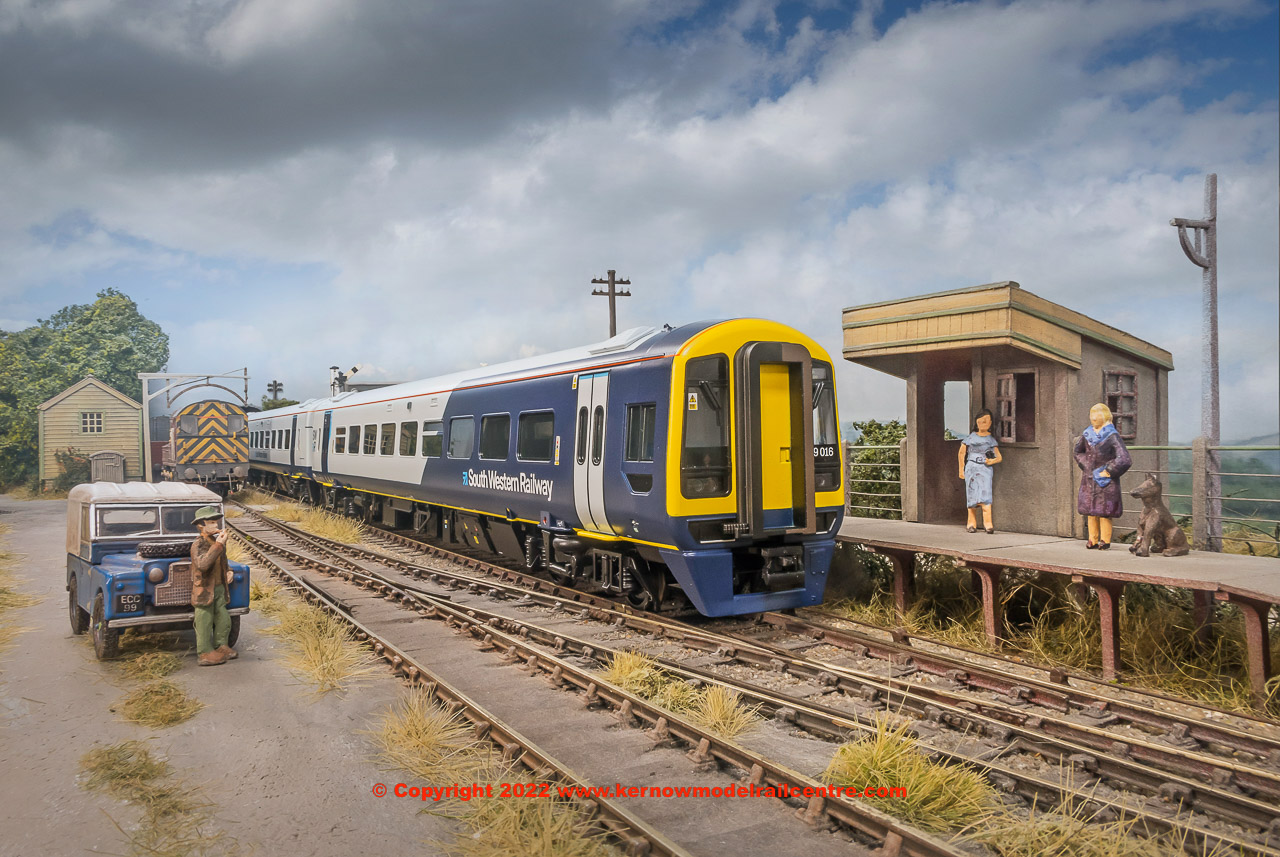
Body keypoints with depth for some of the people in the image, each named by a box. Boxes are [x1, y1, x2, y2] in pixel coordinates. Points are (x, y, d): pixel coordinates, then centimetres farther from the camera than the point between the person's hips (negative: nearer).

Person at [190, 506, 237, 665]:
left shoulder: (217, 540, 8)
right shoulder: (198, 545, -17)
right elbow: (202, 564, -37)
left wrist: (228, 571, 7)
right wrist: (218, 545, -36)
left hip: (219, 588, 8)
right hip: (204, 591, -8)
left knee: (224, 620, 12)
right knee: (204, 622, 0)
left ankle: (221, 646, 25)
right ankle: (205, 653, 8)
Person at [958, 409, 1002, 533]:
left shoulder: (991, 440, 9)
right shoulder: (971, 437, 9)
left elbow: (999, 458, 11)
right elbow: (962, 452, 16)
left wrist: (992, 461, -11)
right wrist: (961, 469, 12)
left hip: (985, 469, -1)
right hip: (971, 468, 1)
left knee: (985, 494, -14)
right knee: (972, 495, -1)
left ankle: (988, 523, -17)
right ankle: (972, 523, 6)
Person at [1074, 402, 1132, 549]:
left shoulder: (1112, 436, -10)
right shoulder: (1087, 434, 7)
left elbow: (1124, 460, -17)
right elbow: (1078, 452, 25)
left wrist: (1108, 471, -13)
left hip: (1105, 482, -5)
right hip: (1089, 479, 6)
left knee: (1104, 511, -2)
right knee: (1090, 510, 8)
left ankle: (1105, 540, 7)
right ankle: (1093, 540, 17)